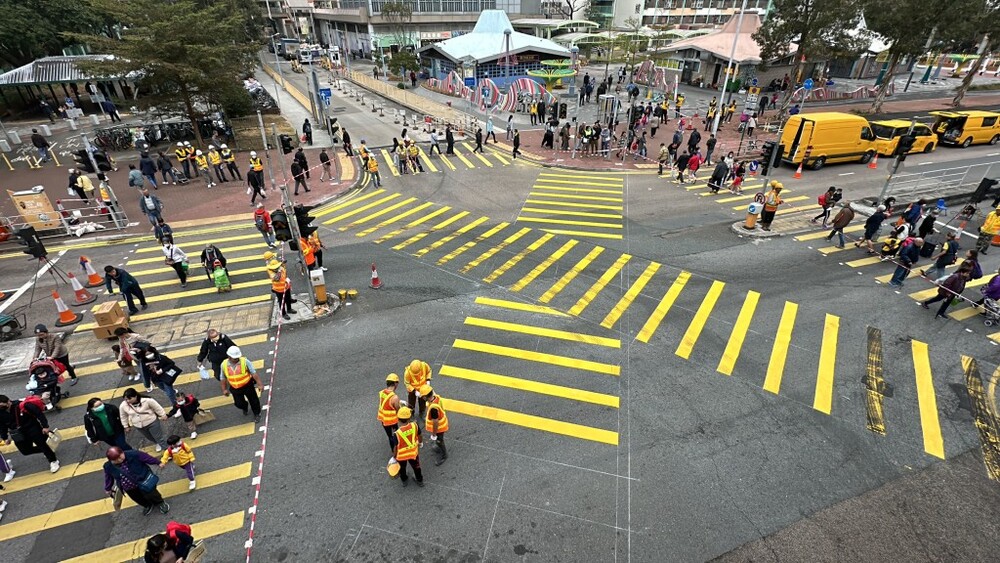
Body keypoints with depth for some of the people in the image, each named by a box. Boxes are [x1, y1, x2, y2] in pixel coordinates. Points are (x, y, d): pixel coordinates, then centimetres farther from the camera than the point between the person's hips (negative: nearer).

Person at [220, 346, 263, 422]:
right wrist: (224, 389, 3)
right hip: (235, 388, 3)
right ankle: (245, 409, 51)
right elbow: (223, 378, 4)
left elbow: (254, 373, -18)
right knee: (238, 404, 14)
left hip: (247, 385, -2)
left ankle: (257, 414, 38)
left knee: (253, 400, 11)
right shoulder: (224, 365, -12)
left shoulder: (245, 361, -21)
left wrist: (259, 384, -22)